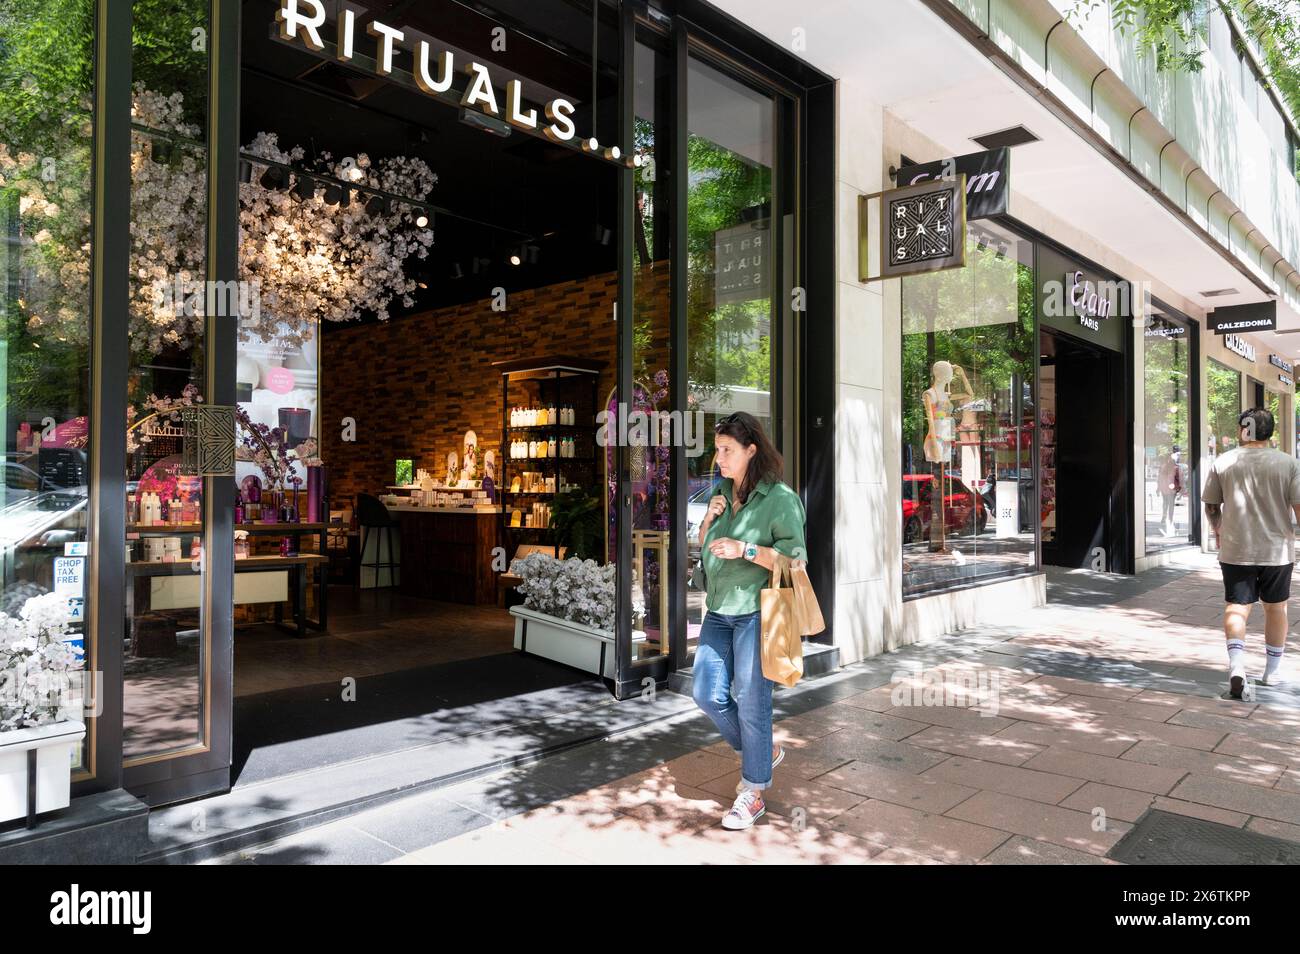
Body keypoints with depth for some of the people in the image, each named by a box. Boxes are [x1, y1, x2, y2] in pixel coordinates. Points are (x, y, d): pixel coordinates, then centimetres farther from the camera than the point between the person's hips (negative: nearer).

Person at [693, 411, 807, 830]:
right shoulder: (722, 493, 11)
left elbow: (795, 557, -15)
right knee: (708, 695, 7)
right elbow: (703, 548, 19)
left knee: (751, 701, 1)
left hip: (756, 613, -7)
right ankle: (763, 753, 31)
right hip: (719, 612, 7)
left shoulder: (779, 498, -10)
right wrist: (708, 520, 0)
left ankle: (753, 792, 18)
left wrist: (745, 549, -23)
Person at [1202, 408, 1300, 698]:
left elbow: (1211, 506, 6)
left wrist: (1218, 531, 23)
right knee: (1275, 608, 16)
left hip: (1235, 550, -1)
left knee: (1236, 607, 1)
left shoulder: (1222, 462, -2)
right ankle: (1273, 670, 25)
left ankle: (1237, 665, -19)